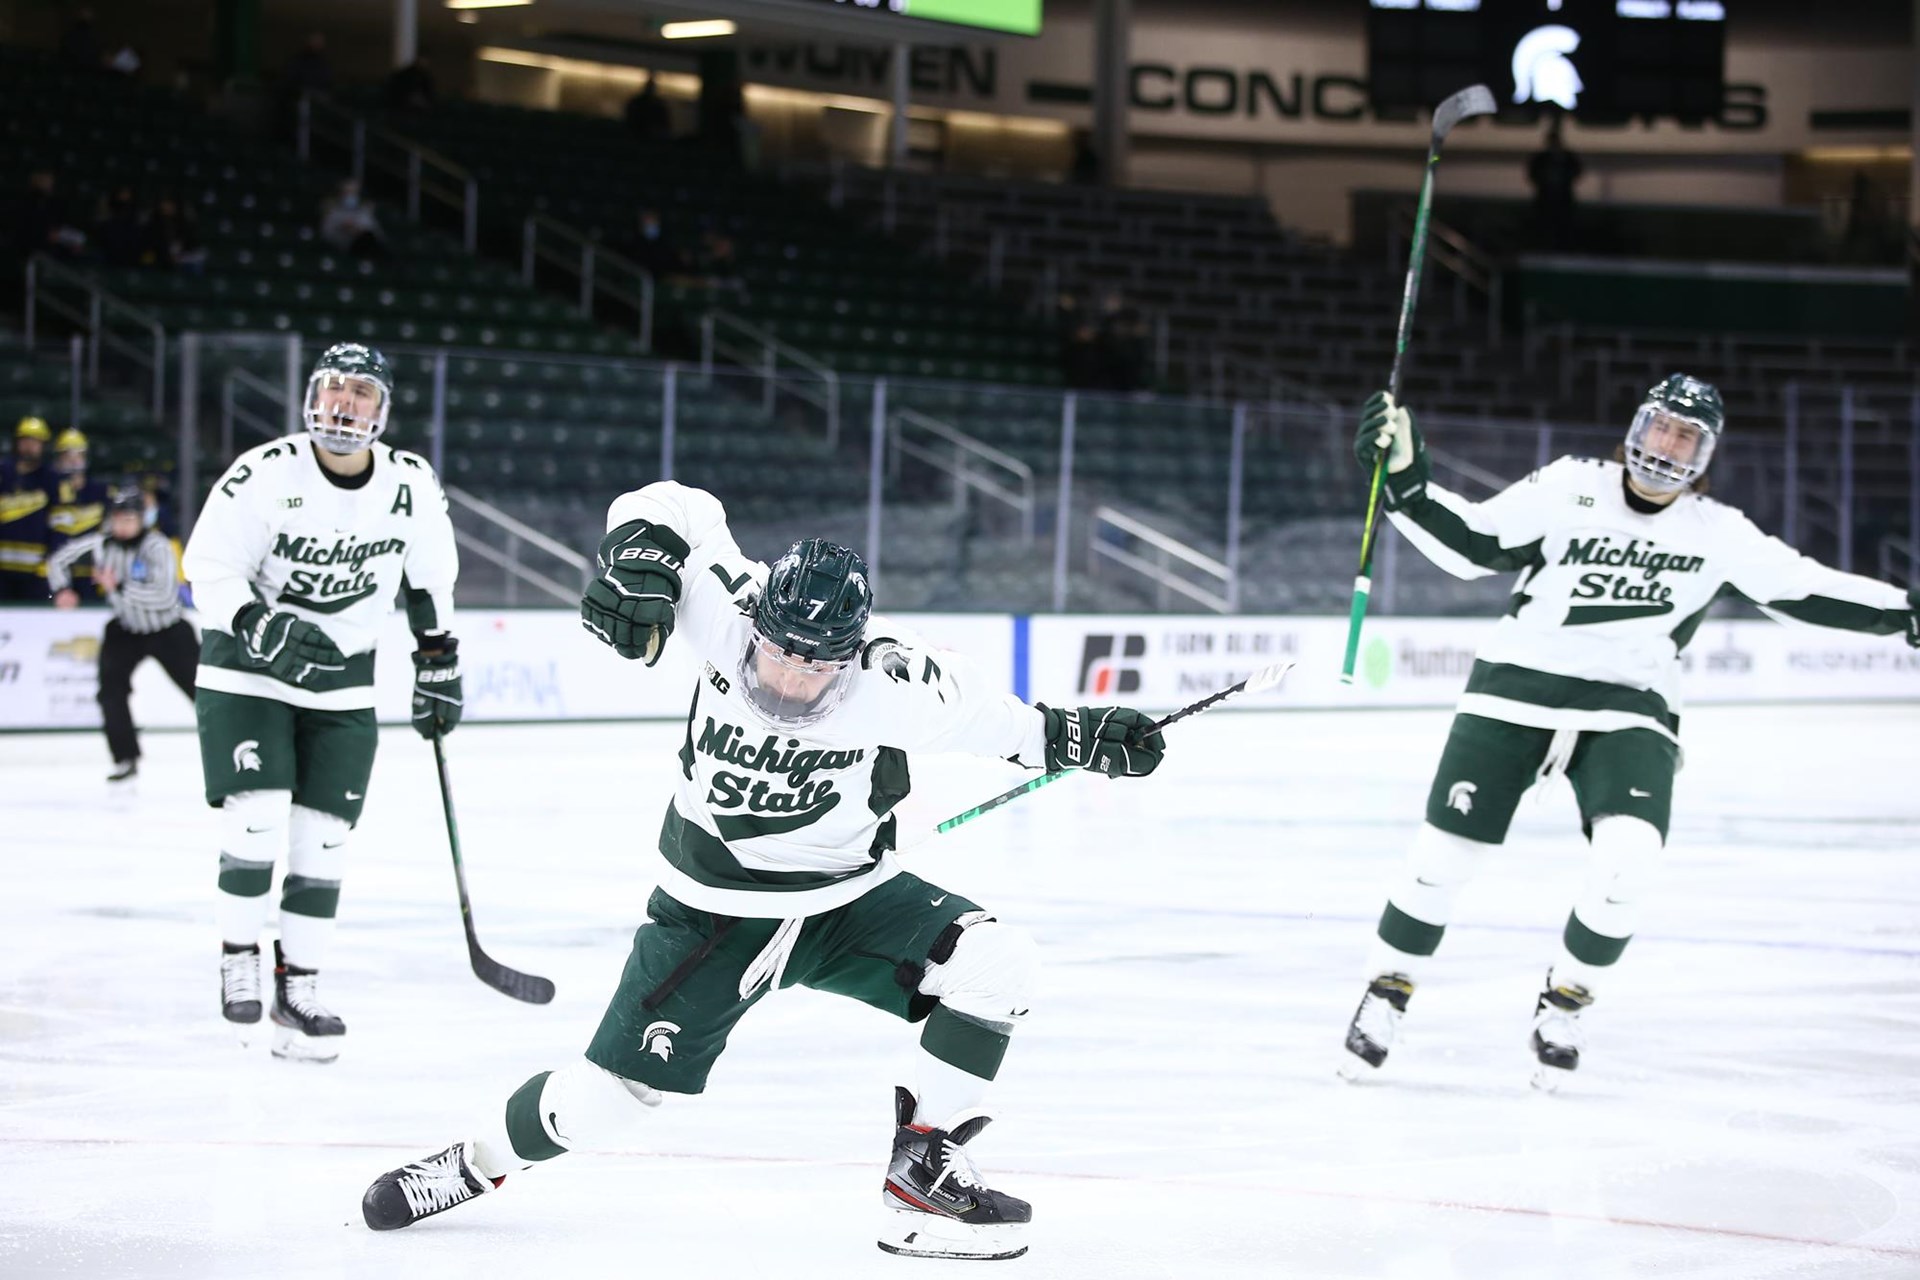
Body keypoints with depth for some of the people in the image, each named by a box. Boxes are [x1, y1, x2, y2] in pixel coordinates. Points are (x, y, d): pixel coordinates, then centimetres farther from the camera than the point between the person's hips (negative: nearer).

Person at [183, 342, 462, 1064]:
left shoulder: (413, 486, -6)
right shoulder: (263, 475, -17)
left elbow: (430, 581, 10)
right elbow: (209, 569, -15)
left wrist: (439, 667, 12)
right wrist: (263, 628, -31)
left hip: (344, 685, 3)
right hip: (247, 673, -3)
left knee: (322, 839, 1)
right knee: (258, 821, -15)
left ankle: (299, 989, 11)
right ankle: (238, 955, 7)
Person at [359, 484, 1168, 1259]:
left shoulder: (897, 681, -23)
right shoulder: (727, 611, -22)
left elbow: (991, 720, -5)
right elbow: (672, 510, -9)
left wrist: (1079, 736, -14)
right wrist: (638, 563, -27)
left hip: (850, 899, 1)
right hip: (713, 907, -1)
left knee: (992, 961, -23)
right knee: (598, 1106, -3)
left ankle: (924, 1172, -12)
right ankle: (477, 1162, 28)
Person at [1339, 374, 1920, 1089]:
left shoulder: (1716, 534, 4)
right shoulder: (1570, 489, -3)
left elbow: (1802, 589, 5)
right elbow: (1470, 543, -4)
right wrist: (1405, 480, -17)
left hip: (1629, 708, 1)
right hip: (1519, 688, -1)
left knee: (1629, 859, -21)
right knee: (1446, 852, -5)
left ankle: (1565, 1002, 3)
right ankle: (1387, 991, 18)